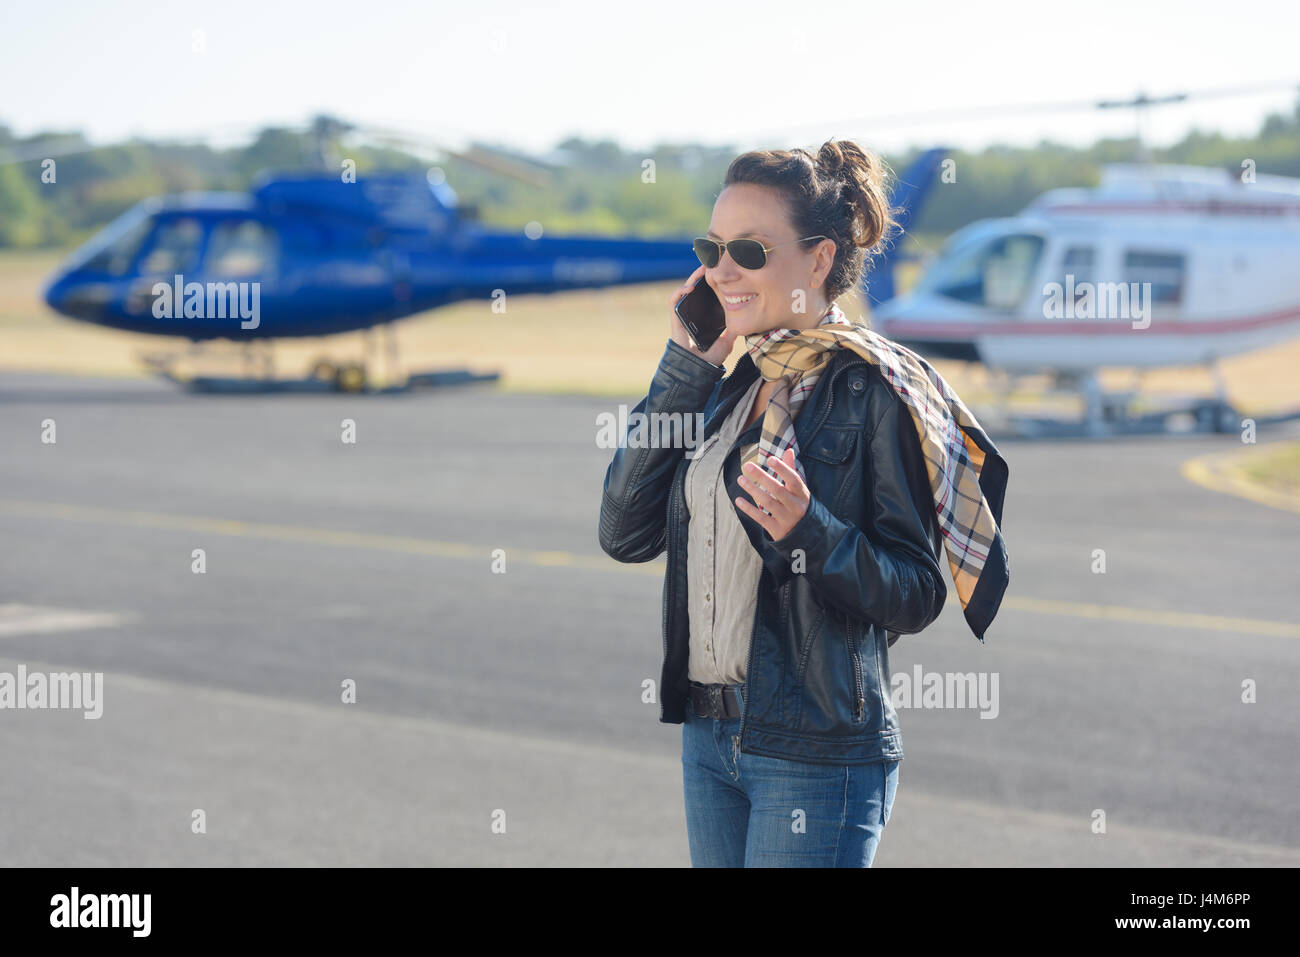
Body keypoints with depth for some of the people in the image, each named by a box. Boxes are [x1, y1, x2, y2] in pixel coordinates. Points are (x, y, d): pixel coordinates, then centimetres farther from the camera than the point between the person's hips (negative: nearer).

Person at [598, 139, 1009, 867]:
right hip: (709, 736, 7)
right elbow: (624, 533, 2)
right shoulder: (734, 388, 10)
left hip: (817, 751, -7)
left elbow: (916, 595, -12)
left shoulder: (874, 390, -10)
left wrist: (807, 531, -28)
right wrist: (686, 368, 1)